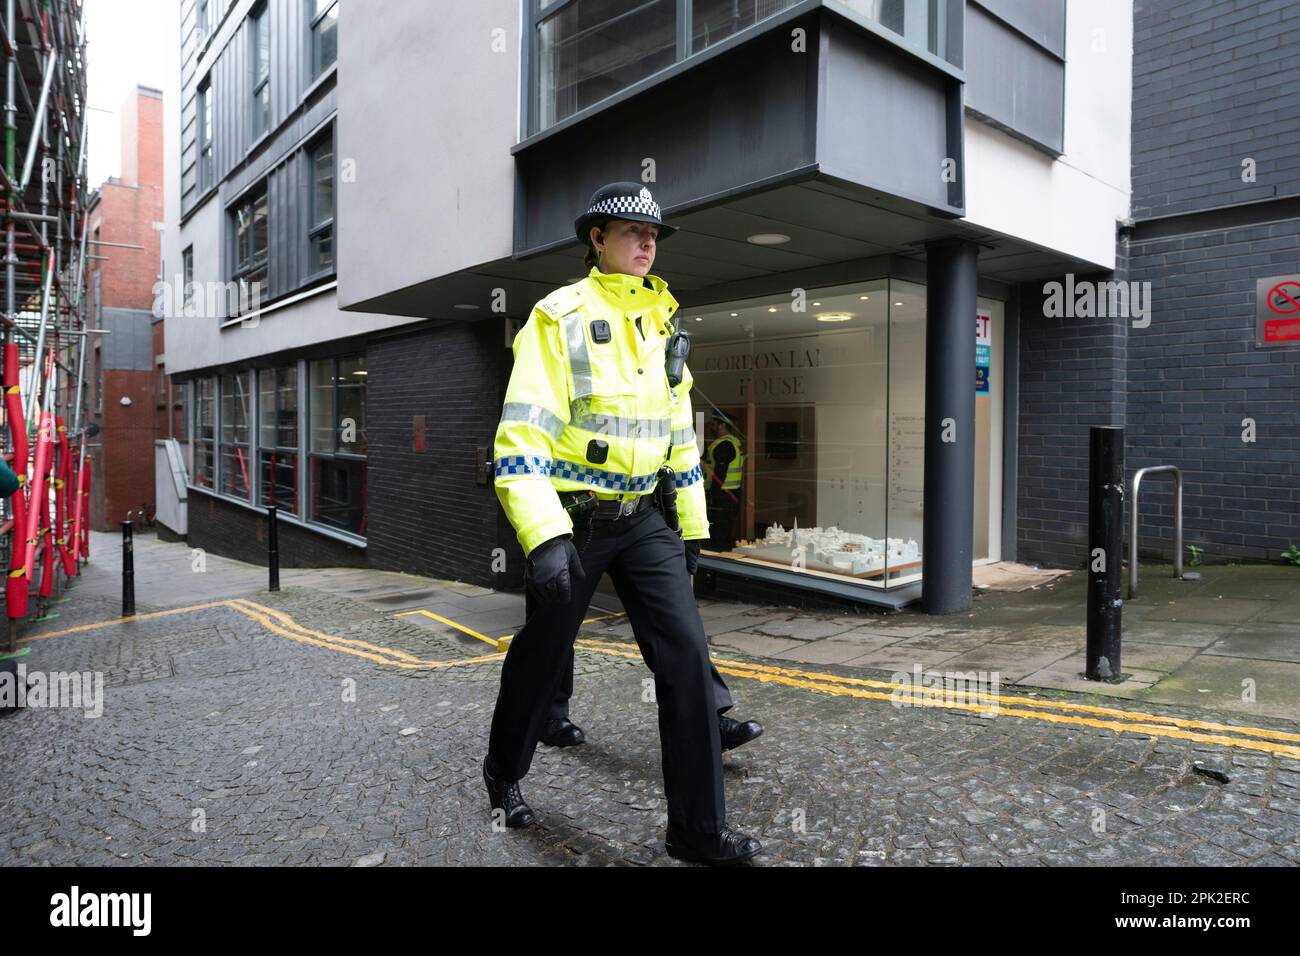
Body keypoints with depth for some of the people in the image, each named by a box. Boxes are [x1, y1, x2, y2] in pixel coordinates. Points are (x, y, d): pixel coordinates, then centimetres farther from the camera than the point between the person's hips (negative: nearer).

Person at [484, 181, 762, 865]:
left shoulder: (660, 322, 12)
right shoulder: (561, 316, -8)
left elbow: (679, 431, 17)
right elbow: (524, 429, -18)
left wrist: (693, 524, 15)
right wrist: (543, 535, -28)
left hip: (640, 519, 5)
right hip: (570, 519, -5)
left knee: (687, 651, -5)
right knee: (543, 657, 11)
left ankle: (698, 829, 8)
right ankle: (503, 772, 40)